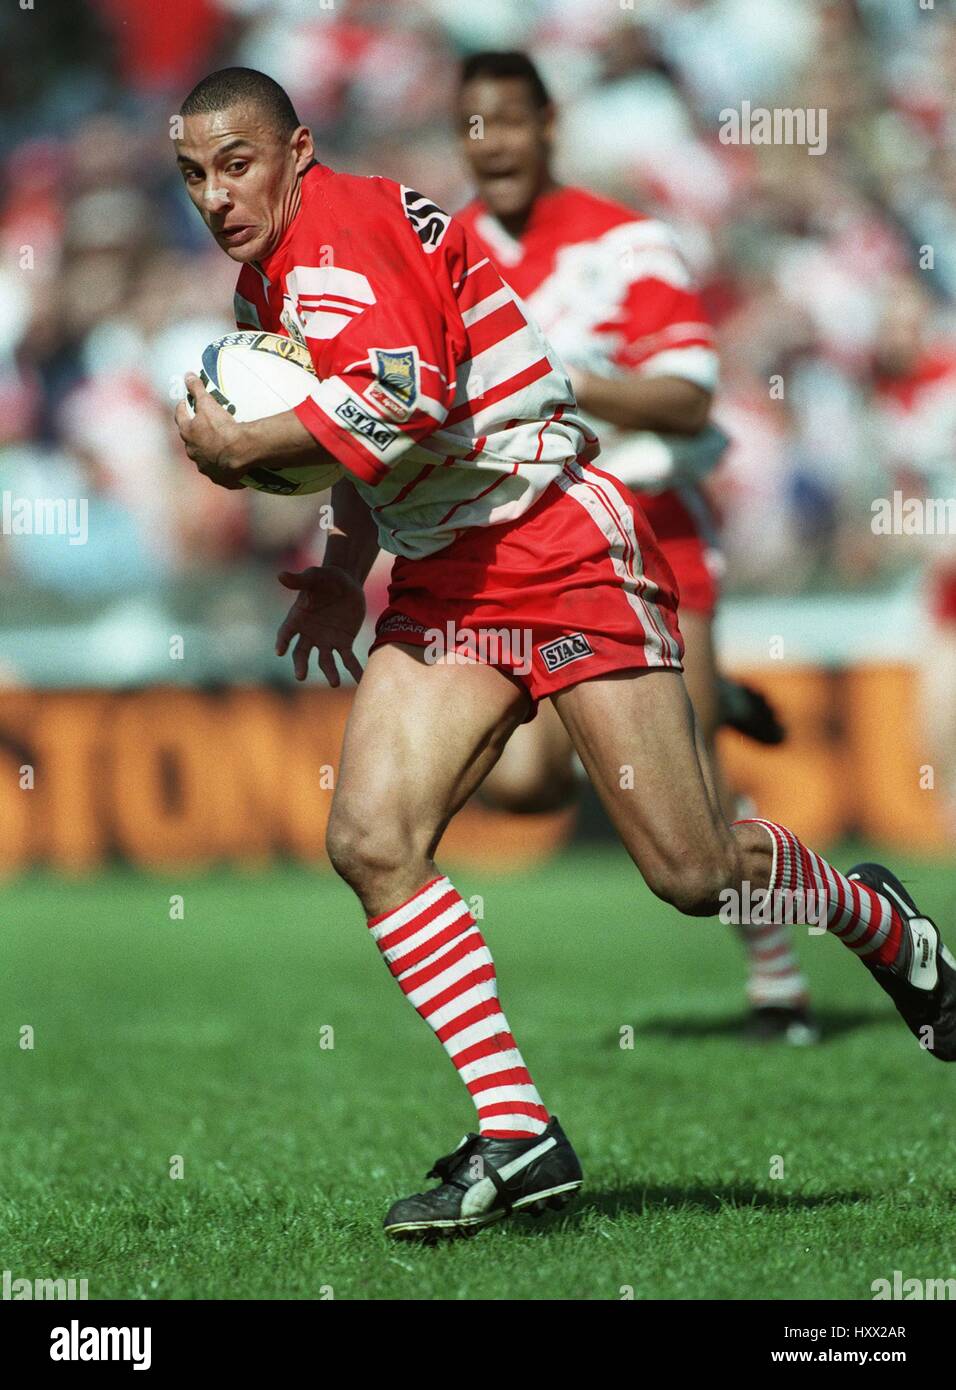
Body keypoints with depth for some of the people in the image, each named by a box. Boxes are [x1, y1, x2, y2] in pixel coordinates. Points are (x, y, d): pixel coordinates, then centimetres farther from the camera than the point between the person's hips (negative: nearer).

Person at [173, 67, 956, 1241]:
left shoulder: (343, 229, -15)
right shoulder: (265, 286, 14)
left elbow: (404, 395, -31)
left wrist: (239, 450, -19)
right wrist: (344, 569, 16)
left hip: (560, 552, -9)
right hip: (442, 584, 9)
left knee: (693, 871, -7)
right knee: (370, 839, -12)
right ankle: (518, 1141, -10)